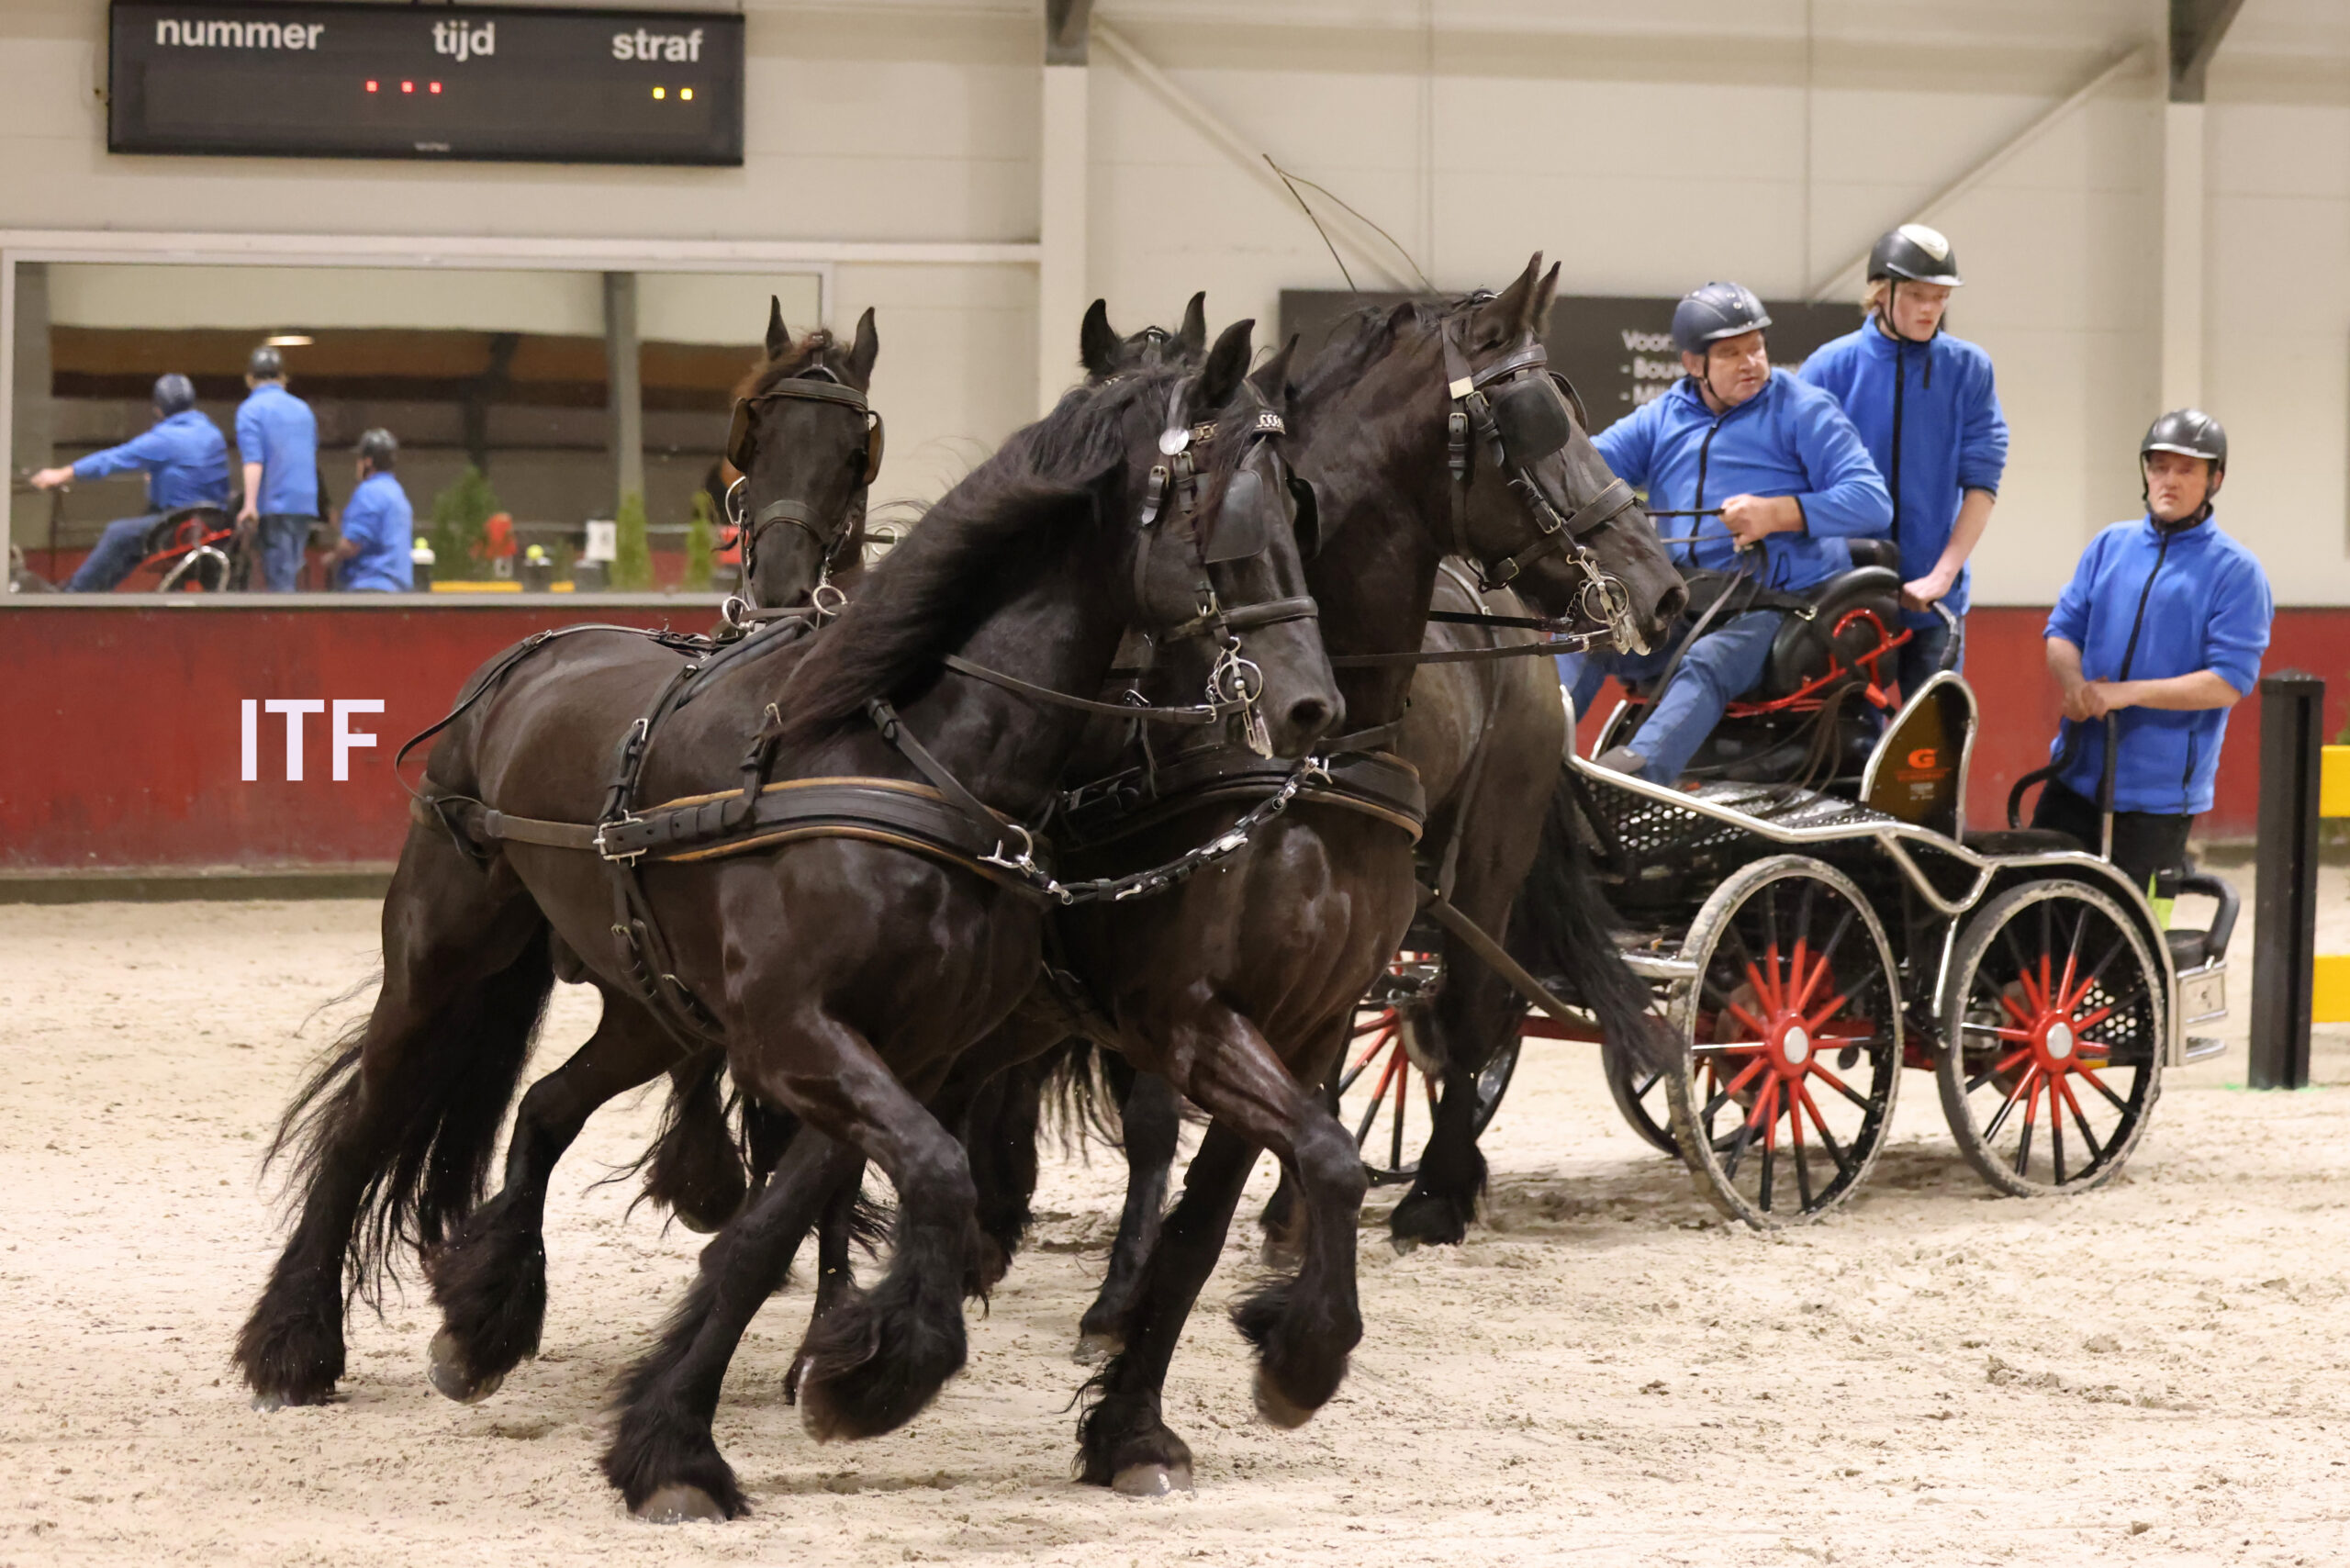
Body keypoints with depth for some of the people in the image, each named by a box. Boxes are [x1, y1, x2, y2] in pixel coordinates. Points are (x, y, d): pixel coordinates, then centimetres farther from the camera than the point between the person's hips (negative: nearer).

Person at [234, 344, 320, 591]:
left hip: (276, 502, -6)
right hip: (306, 502, 6)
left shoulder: (251, 409, -4)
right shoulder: (303, 409, 16)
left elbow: (253, 460, -15)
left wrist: (250, 505, -21)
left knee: (278, 578, -8)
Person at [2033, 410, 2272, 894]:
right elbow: (2063, 630, 12)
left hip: (2159, 791, -5)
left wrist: (2126, 693, -20)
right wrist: (2075, 686, -11)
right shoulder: (2110, 545, 13)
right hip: (2077, 776, 5)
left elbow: (2229, 682, -12)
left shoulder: (2235, 572, -4)